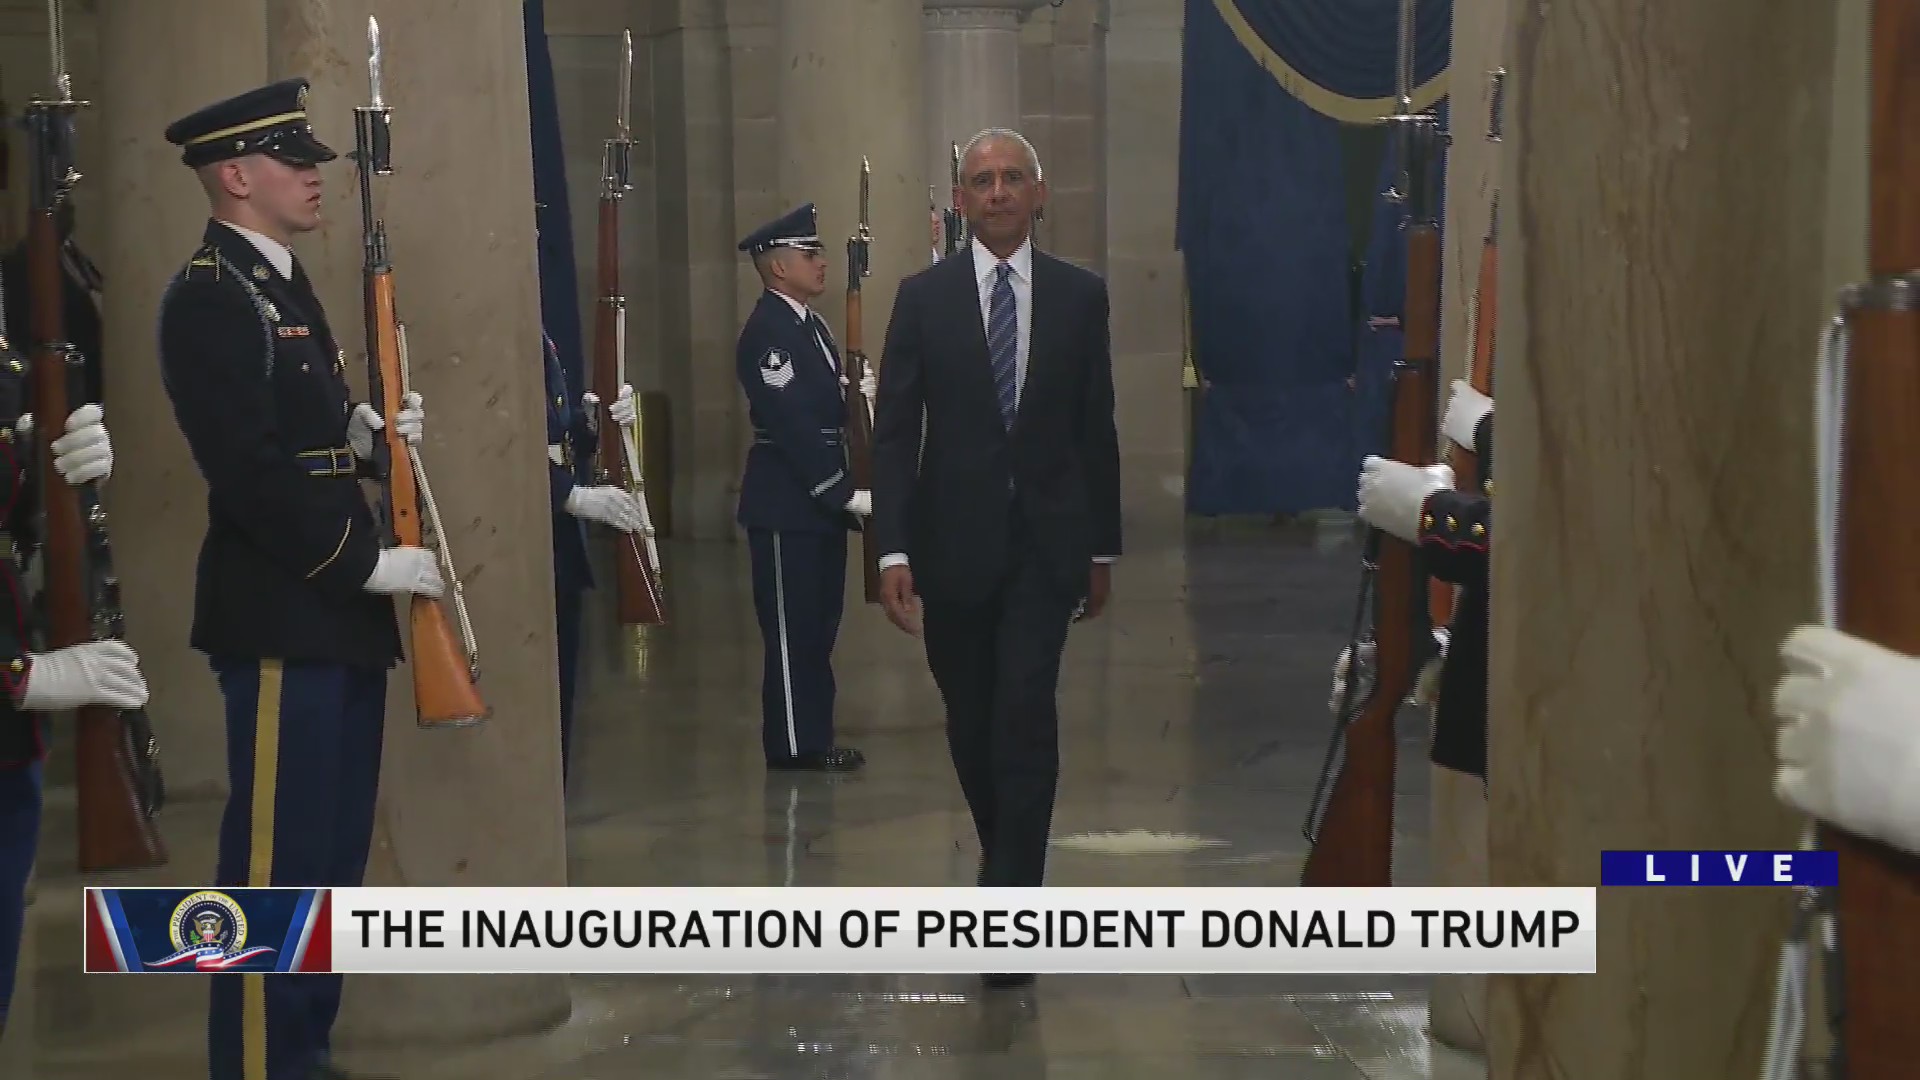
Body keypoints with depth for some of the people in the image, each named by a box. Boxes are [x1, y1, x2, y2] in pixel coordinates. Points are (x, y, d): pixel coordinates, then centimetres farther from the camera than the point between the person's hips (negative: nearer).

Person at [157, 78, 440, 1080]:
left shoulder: (283, 283, 17)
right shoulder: (208, 298, -14)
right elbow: (251, 470, -22)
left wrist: (364, 434, 2)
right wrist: (369, 561, -18)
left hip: (336, 613, 10)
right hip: (280, 620, -10)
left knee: (334, 851, 15)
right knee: (277, 858, -4)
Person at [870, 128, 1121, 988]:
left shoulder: (1080, 296, 4)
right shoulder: (923, 297, 2)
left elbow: (1096, 427, 7)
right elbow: (893, 430, -1)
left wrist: (1103, 547, 9)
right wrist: (893, 548, -9)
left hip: (1046, 541, -1)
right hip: (953, 540, 1)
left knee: (1025, 712, -13)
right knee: (969, 722, 10)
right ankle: (1013, 866, 32)